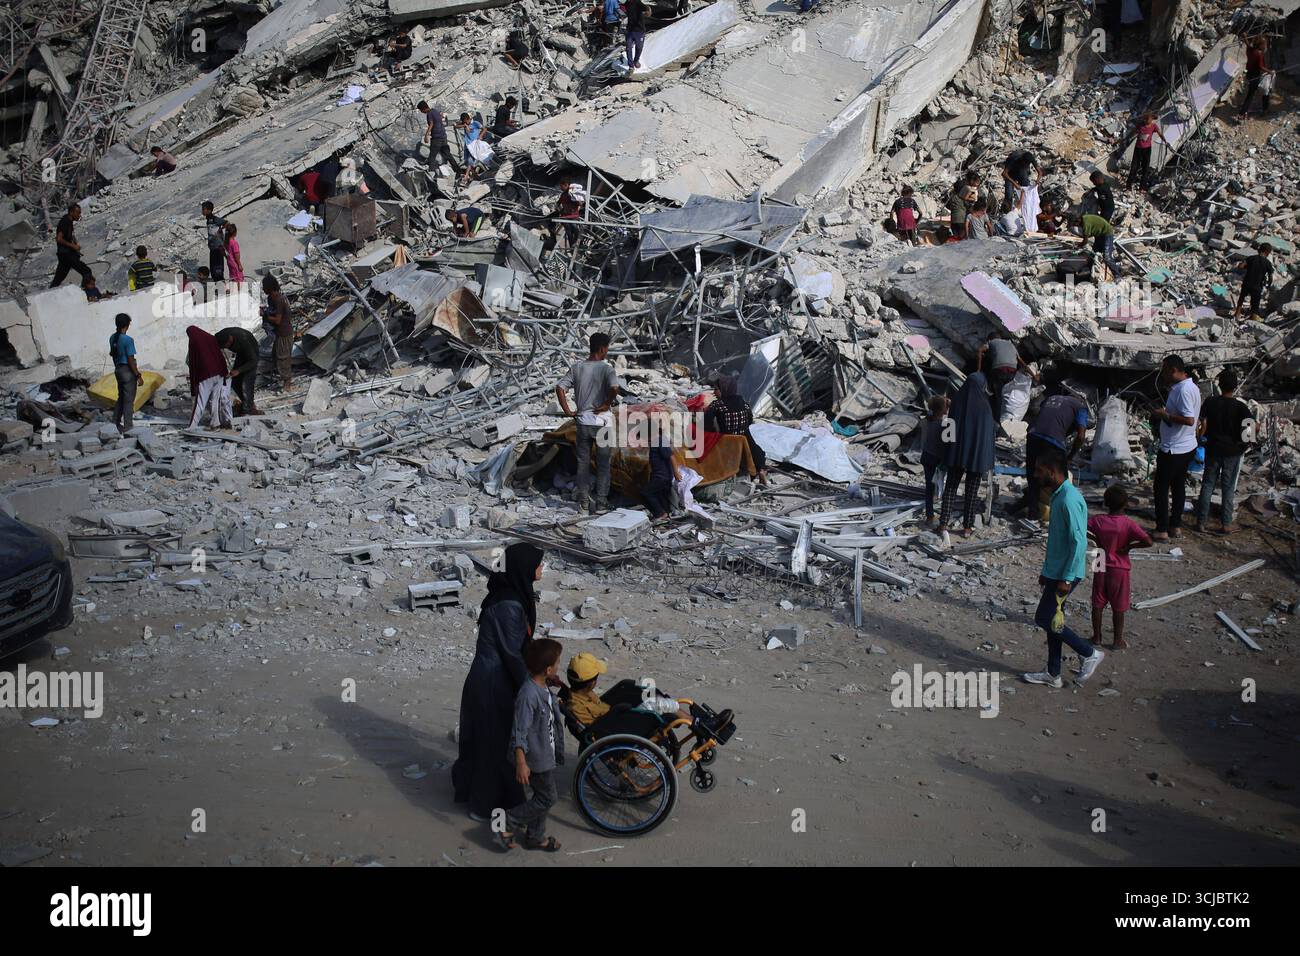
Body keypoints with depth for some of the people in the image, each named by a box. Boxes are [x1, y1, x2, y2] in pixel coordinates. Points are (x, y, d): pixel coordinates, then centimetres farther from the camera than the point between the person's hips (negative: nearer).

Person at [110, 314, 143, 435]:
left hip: (118, 370, 8)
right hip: (128, 371, -8)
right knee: (129, 400, 1)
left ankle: (115, 423, 25)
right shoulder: (128, 340, -21)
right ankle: (127, 428, 5)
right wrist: (138, 376, -14)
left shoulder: (112, 338, 3)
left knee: (121, 397, 20)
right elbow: (131, 360, -20)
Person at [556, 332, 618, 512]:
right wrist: (607, 405, -13)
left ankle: (583, 499, 18)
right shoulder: (606, 368, -11)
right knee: (603, 464, 9)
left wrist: (568, 411, -1)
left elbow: (560, 388, -6)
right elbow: (615, 387, -29)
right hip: (601, 422, -3)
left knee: (583, 462, 14)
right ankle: (601, 501, 12)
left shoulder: (576, 367, 0)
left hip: (582, 422, 3)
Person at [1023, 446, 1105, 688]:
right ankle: (1053, 674, 21)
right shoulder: (1058, 496, 10)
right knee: (1052, 620, 13)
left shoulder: (1070, 500, -22)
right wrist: (1046, 571, 22)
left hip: (1065, 574, -10)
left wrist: (1066, 578, -23)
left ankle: (1089, 654, 7)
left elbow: (1079, 542, -24)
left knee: (1045, 618, -5)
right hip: (1055, 571, 10)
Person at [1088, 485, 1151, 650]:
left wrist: (1094, 539, -1)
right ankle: (1118, 641, 17)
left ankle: (1097, 637, 23)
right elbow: (1148, 541, -24)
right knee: (1118, 607, 10)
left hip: (1101, 568, 2)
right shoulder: (1128, 524, -17)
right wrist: (1130, 546, -10)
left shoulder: (1097, 520, -10)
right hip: (1119, 570, -2)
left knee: (1098, 604, 14)